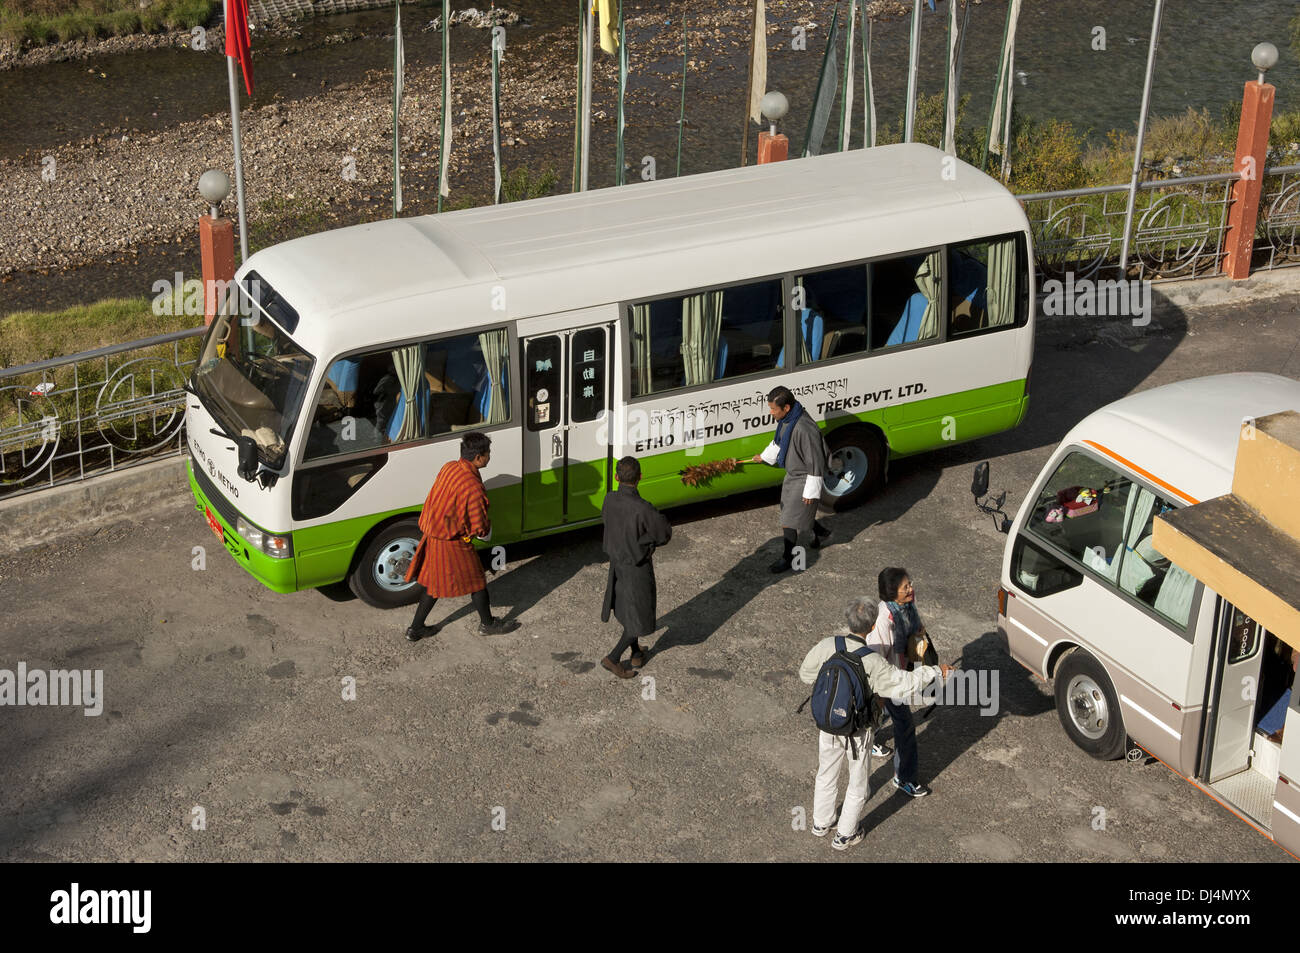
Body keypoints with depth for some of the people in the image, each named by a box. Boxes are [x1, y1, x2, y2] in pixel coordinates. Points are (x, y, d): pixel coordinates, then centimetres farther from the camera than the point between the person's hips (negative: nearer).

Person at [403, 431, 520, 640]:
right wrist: (487, 530, 0)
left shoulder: (449, 468, -2)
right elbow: (479, 527, -22)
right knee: (476, 581, 14)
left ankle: (415, 629, 29)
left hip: (432, 536, 8)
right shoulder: (473, 487, -28)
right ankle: (487, 624, 32)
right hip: (453, 544, -8)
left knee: (435, 584, 21)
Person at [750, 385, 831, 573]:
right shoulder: (786, 418, -6)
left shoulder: (804, 429, -35)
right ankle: (820, 531, 48)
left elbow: (815, 463, -27)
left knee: (788, 522, 0)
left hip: (804, 479, -9)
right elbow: (779, 441, 18)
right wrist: (765, 456, 31)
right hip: (792, 474, 9)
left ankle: (788, 558, 17)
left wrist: (811, 492, -21)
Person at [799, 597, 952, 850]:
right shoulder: (873, 662, -30)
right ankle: (844, 835, 36)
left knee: (826, 774, 28)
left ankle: (821, 823, 47)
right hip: (856, 731, -4)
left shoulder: (827, 646, -19)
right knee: (858, 785, 20)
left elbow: (806, 675, -4)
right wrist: (937, 672, -9)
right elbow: (907, 684, -24)